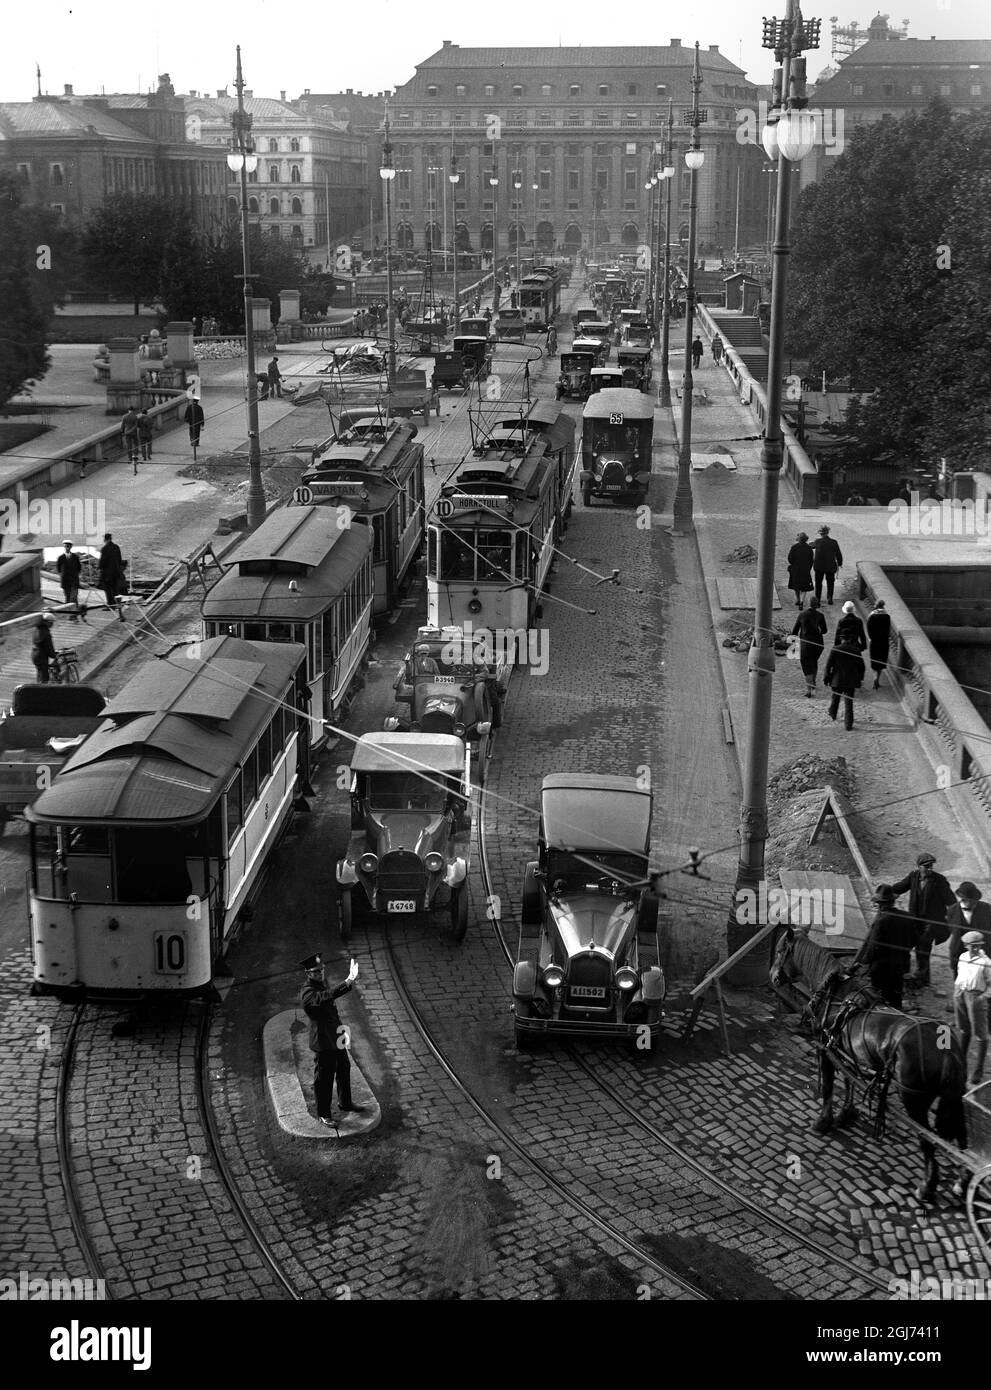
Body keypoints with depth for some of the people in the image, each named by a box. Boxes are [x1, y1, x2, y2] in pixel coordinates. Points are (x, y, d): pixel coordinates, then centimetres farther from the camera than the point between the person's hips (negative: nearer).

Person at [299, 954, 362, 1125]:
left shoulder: (322, 983, 5)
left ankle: (345, 1102, 43)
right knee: (324, 1079, 3)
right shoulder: (307, 993, -25)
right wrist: (348, 982, -53)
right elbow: (325, 996, -45)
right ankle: (323, 1115, 19)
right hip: (323, 1042, -9)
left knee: (344, 1070, 23)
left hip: (336, 1038, 9)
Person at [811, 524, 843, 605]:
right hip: (831, 567, 1)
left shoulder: (818, 542, -11)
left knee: (818, 583, 15)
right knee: (830, 583, 15)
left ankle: (818, 598, 19)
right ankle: (829, 598, 9)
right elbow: (839, 555, -2)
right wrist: (839, 564, 10)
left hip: (819, 566, 0)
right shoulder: (833, 542, -8)